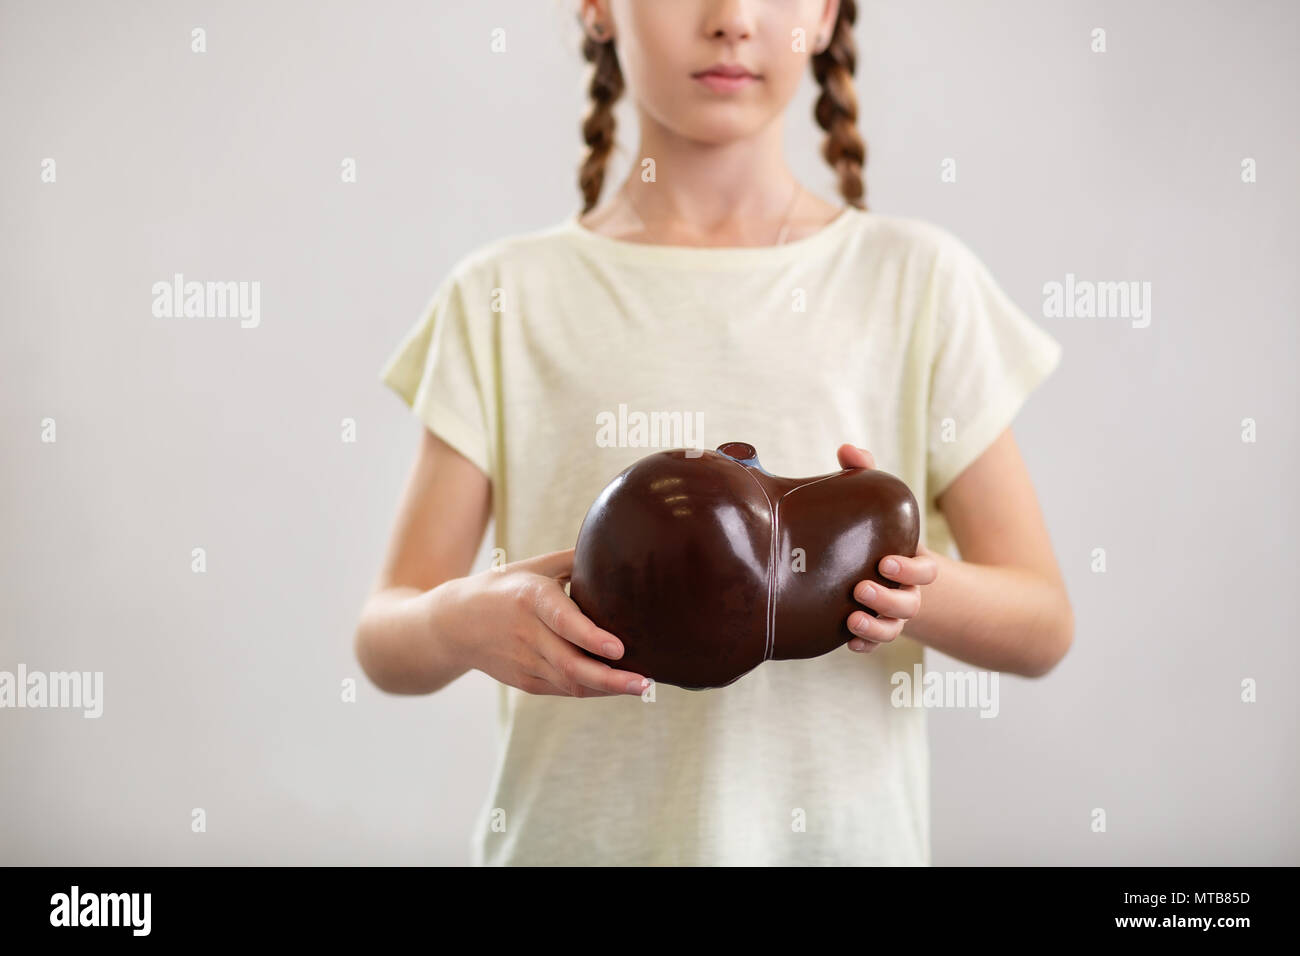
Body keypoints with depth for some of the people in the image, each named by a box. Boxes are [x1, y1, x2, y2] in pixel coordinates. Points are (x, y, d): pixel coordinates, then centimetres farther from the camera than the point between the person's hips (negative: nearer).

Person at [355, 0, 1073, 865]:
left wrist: (911, 587, -22)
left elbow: (1042, 625, -2)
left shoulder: (916, 280, -3)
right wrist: (468, 622, -25)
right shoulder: (505, 298, -3)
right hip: (574, 832, 0)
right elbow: (385, 643, -4)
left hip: (841, 830, 1)